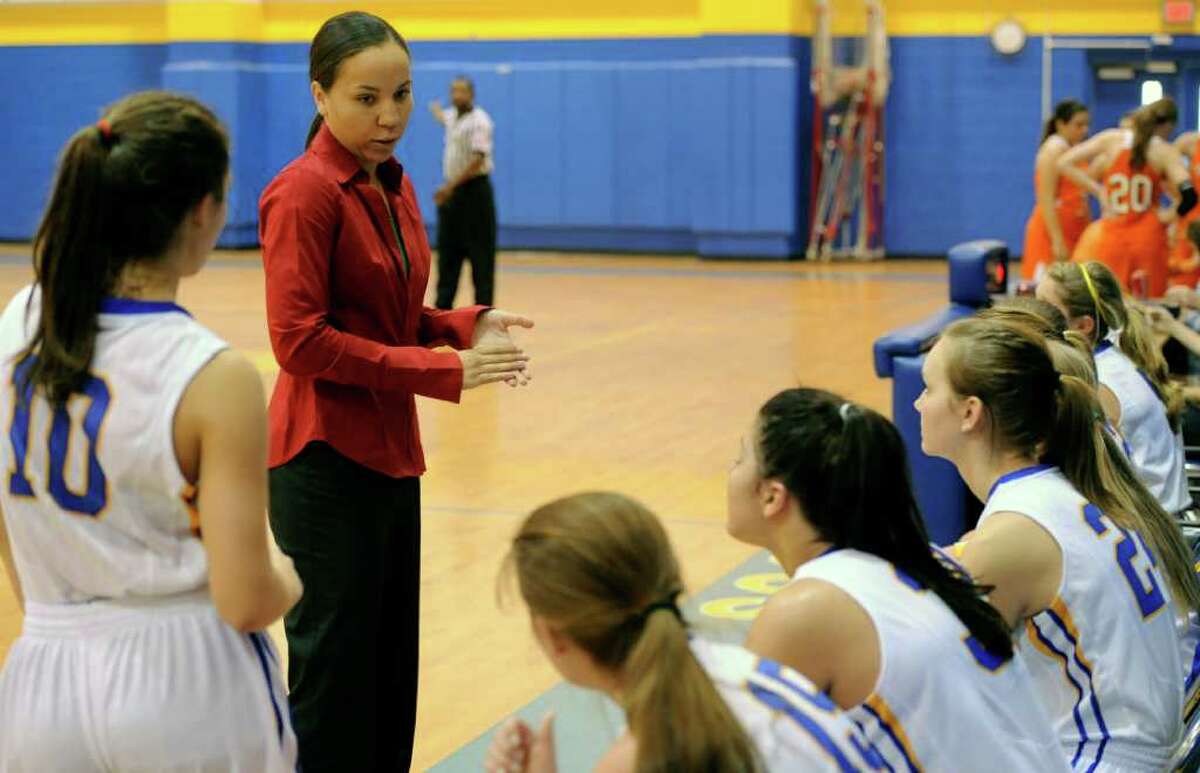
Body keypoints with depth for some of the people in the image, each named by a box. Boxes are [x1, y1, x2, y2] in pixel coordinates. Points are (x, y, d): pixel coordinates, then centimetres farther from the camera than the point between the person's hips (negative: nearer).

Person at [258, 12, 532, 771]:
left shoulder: (394, 187, 9)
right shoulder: (305, 193, -15)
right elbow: (301, 341, -19)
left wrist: (470, 325, -5)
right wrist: (446, 373, -21)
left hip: (390, 451, 8)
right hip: (327, 459, -8)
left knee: (391, 666, 16)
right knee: (335, 671, 1)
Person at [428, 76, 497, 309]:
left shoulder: (479, 121, -14)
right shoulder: (453, 116, 11)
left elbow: (478, 159, -24)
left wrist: (451, 185, -28)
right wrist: (436, 110, 62)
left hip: (474, 190, -8)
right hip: (452, 190, 8)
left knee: (480, 255, -4)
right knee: (448, 251, 8)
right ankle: (443, 307, 12)